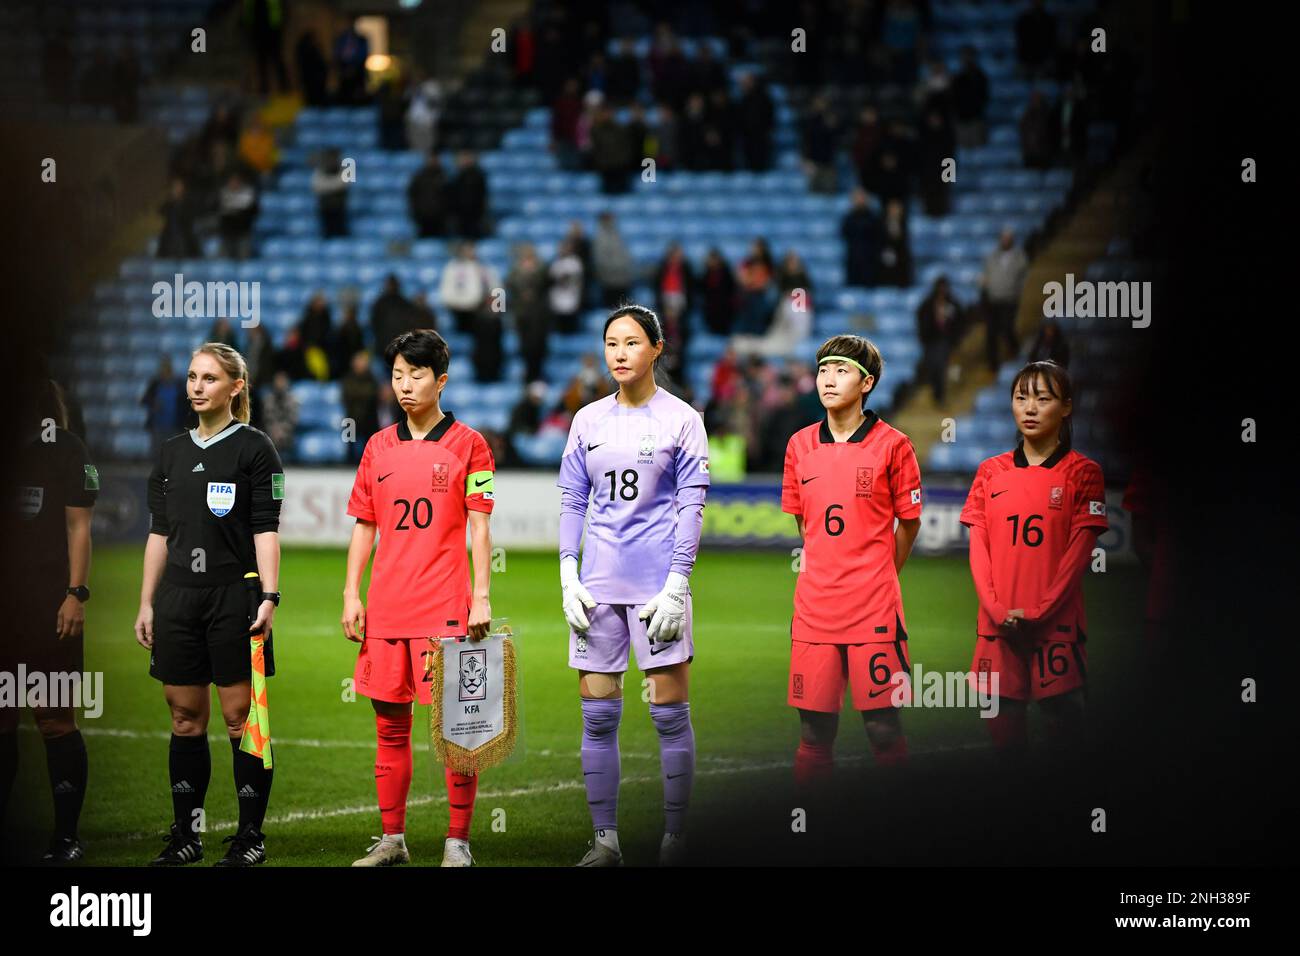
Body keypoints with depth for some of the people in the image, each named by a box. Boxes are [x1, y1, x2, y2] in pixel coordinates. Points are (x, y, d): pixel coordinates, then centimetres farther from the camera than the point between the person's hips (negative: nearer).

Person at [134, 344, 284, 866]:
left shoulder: (254, 447, -2)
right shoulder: (172, 451, 14)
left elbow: (266, 530, -7)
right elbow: (159, 533, 17)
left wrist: (269, 596, -15)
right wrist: (147, 603, 13)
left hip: (233, 598, -5)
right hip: (178, 599, 5)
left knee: (240, 717, -4)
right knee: (185, 718, 7)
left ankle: (250, 836, 1)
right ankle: (185, 834, 11)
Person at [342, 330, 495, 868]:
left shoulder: (467, 444, 0)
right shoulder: (379, 447, 11)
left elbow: (479, 527, -2)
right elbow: (364, 526, 15)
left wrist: (481, 598, -9)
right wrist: (351, 595, 7)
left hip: (446, 610, -4)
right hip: (386, 610, 4)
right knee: (390, 724, 8)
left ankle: (458, 843, 2)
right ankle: (392, 840, 16)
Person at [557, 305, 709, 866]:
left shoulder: (681, 419, -1)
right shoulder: (588, 420, 11)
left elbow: (691, 506, -3)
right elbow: (572, 501, 13)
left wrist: (677, 584, -10)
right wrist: (568, 575, 2)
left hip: (659, 583, -4)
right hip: (598, 585, 4)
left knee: (670, 713, -3)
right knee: (597, 715, 2)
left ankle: (675, 840, 4)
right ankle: (604, 839, 8)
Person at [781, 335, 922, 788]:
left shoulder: (892, 444, -3)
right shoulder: (800, 445, 8)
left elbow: (909, 522, 7)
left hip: (874, 608, -3)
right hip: (814, 605, 3)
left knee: (883, 725, -3)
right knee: (814, 728, 5)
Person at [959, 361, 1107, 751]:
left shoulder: (1082, 473, 1)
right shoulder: (991, 471, 10)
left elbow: (1079, 552, -5)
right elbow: (977, 547, 7)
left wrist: (1039, 613, -12)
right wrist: (996, 609, -6)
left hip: (1056, 621, -3)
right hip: (998, 623, 3)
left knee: (1062, 715, -5)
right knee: (1003, 725, 2)